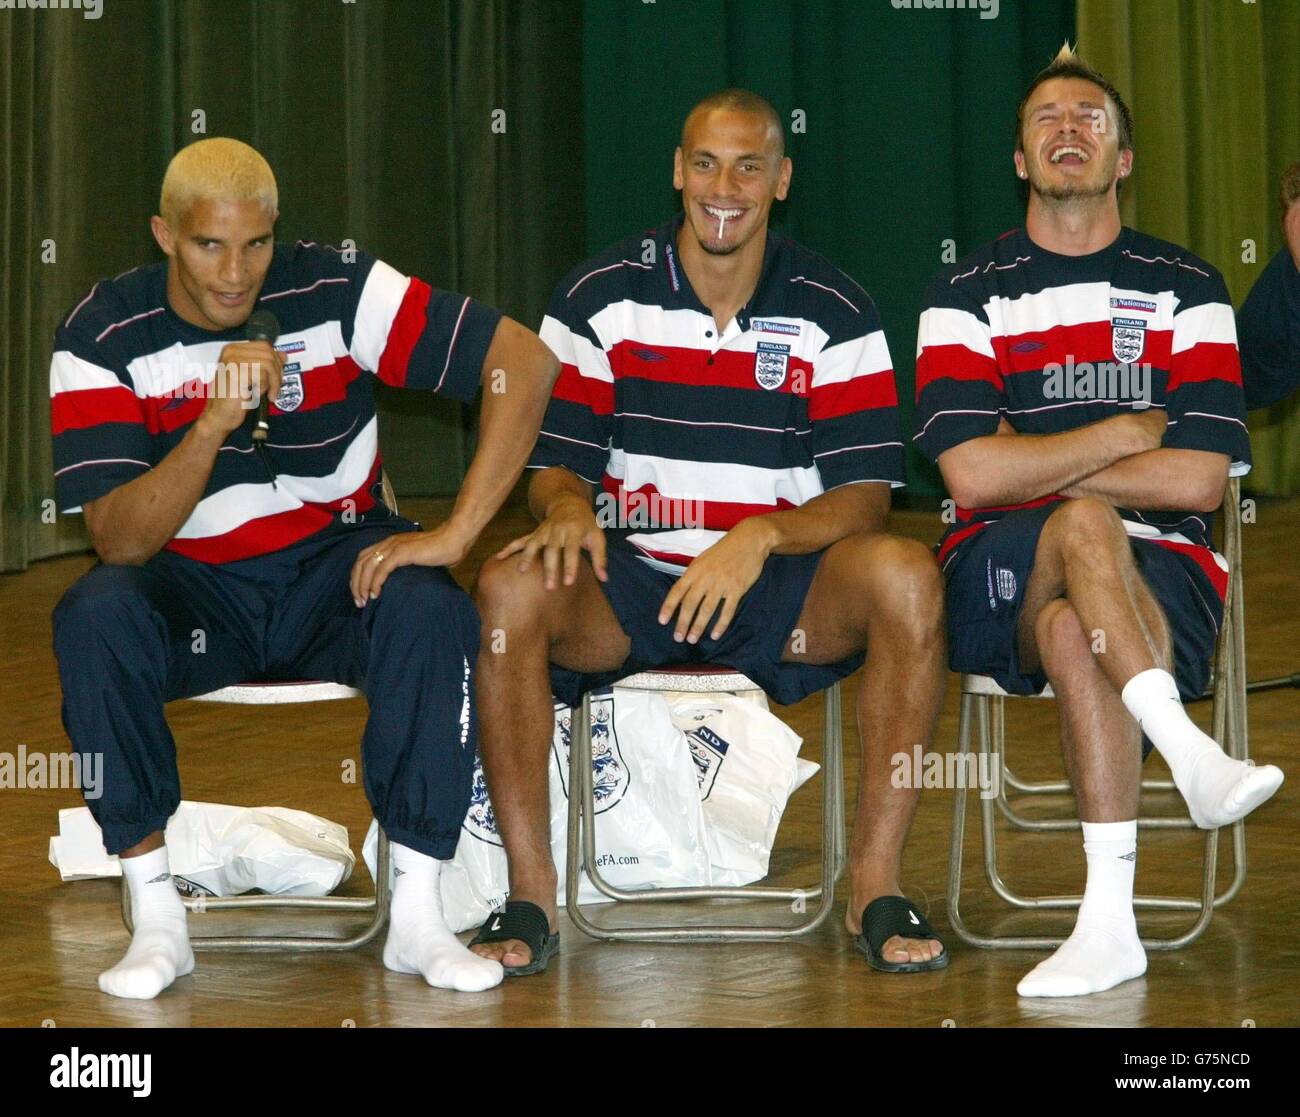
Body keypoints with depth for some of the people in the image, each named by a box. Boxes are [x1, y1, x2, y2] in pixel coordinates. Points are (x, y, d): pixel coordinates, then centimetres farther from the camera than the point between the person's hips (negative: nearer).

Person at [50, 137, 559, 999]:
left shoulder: (334, 292, -11)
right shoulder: (103, 337, -11)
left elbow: (525, 361, -15)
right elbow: (119, 541, -20)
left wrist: (455, 534, -21)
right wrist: (213, 422, -35)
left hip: (336, 570, 0)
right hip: (193, 590, 0)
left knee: (431, 608, -32)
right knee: (95, 616, -32)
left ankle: (417, 916, -22)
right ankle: (156, 918, -23)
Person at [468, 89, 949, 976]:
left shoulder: (833, 312, 2)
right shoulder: (601, 297, 4)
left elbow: (865, 497, -4)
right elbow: (553, 466, 4)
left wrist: (761, 537, -24)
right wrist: (567, 506, -22)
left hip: (781, 586, 0)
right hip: (628, 581, 0)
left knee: (905, 576, -31)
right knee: (510, 587, -32)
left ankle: (876, 884, -21)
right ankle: (531, 893, -22)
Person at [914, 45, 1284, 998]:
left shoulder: (1184, 288, 11)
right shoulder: (970, 295, 10)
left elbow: (1200, 480, -2)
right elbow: (972, 473, -6)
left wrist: (1035, 468, -2)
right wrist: (1126, 432, -2)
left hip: (1158, 568, 0)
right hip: (1004, 573, 0)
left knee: (1077, 632, -37)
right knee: (1083, 525, -37)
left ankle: (1111, 920, -43)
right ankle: (1188, 751, -52)